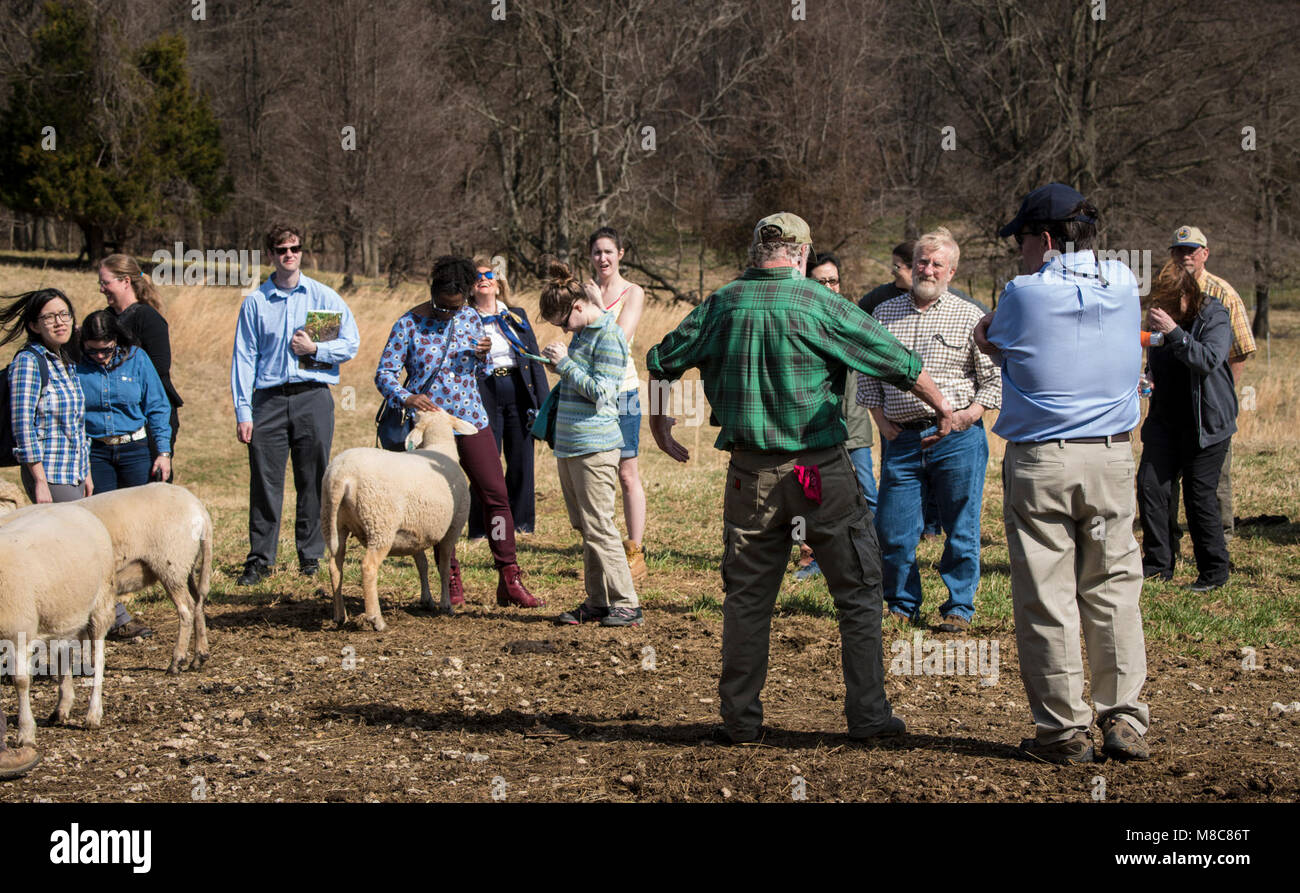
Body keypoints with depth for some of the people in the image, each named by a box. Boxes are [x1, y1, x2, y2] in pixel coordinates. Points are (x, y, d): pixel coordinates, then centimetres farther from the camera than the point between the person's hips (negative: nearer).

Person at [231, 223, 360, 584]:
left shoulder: (324, 297, 6)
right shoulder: (255, 303, 6)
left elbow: (350, 344, 7)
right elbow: (244, 358, 5)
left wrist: (314, 349, -9)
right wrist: (243, 411, -2)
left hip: (313, 396, 0)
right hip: (269, 398, 0)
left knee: (314, 482, 3)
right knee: (265, 482, -1)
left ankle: (311, 557, 12)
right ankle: (259, 559, 7)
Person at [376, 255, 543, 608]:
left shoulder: (470, 318, 4)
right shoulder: (409, 324, -8)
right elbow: (384, 373, -9)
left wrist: (483, 356, -7)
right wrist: (406, 397, -28)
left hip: (471, 421, 3)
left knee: (496, 495, -3)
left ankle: (509, 581, 1)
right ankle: (452, 582, 14)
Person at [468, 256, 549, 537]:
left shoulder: (517, 316, 12)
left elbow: (535, 359, 10)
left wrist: (543, 401, 3)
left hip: (519, 392, 3)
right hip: (485, 395, -2)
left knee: (521, 461, 4)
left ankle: (521, 524, 17)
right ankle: (481, 529, 7)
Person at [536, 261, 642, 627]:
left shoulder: (609, 336, -13)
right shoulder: (583, 332, 14)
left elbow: (602, 391, -18)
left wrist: (566, 362, -15)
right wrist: (558, 360, 12)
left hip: (594, 446, -9)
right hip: (568, 445, 9)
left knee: (599, 527, -8)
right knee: (585, 527, 10)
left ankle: (626, 605, -4)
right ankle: (597, 603, 15)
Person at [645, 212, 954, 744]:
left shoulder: (722, 305, 3)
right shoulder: (819, 305, -6)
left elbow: (661, 361, 13)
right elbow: (897, 362, -1)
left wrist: (658, 425, 29)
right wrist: (941, 407, 15)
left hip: (750, 474, 3)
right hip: (820, 469, -3)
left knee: (747, 597, 11)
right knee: (858, 592, 6)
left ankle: (739, 717, 13)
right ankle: (868, 715, 5)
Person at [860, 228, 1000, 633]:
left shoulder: (969, 317, 2)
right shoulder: (884, 315, 11)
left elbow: (994, 377, 3)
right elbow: (868, 374, 15)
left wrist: (969, 415, -8)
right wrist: (881, 420, 4)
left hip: (957, 438, -2)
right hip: (901, 438, 2)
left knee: (961, 530, 2)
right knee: (893, 530, 2)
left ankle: (959, 608, 14)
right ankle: (902, 605, 18)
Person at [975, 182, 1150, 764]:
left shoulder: (1024, 294, -8)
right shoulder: (1123, 284, 5)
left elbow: (990, 344, 8)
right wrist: (1000, 325, 17)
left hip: (1039, 460, -4)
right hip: (1112, 456, 4)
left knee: (1047, 598, 2)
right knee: (1114, 590, 10)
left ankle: (1064, 730, 4)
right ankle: (1124, 721, 10)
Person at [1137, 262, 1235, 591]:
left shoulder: (1215, 318, -9)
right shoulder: (1161, 317, 10)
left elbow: (1209, 360, -26)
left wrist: (1173, 332, -30)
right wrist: (1148, 382, 6)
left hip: (1206, 422, -6)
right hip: (1166, 417, 6)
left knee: (1200, 494, -4)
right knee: (1150, 484, -5)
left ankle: (1214, 570, 10)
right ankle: (1158, 562, 6)